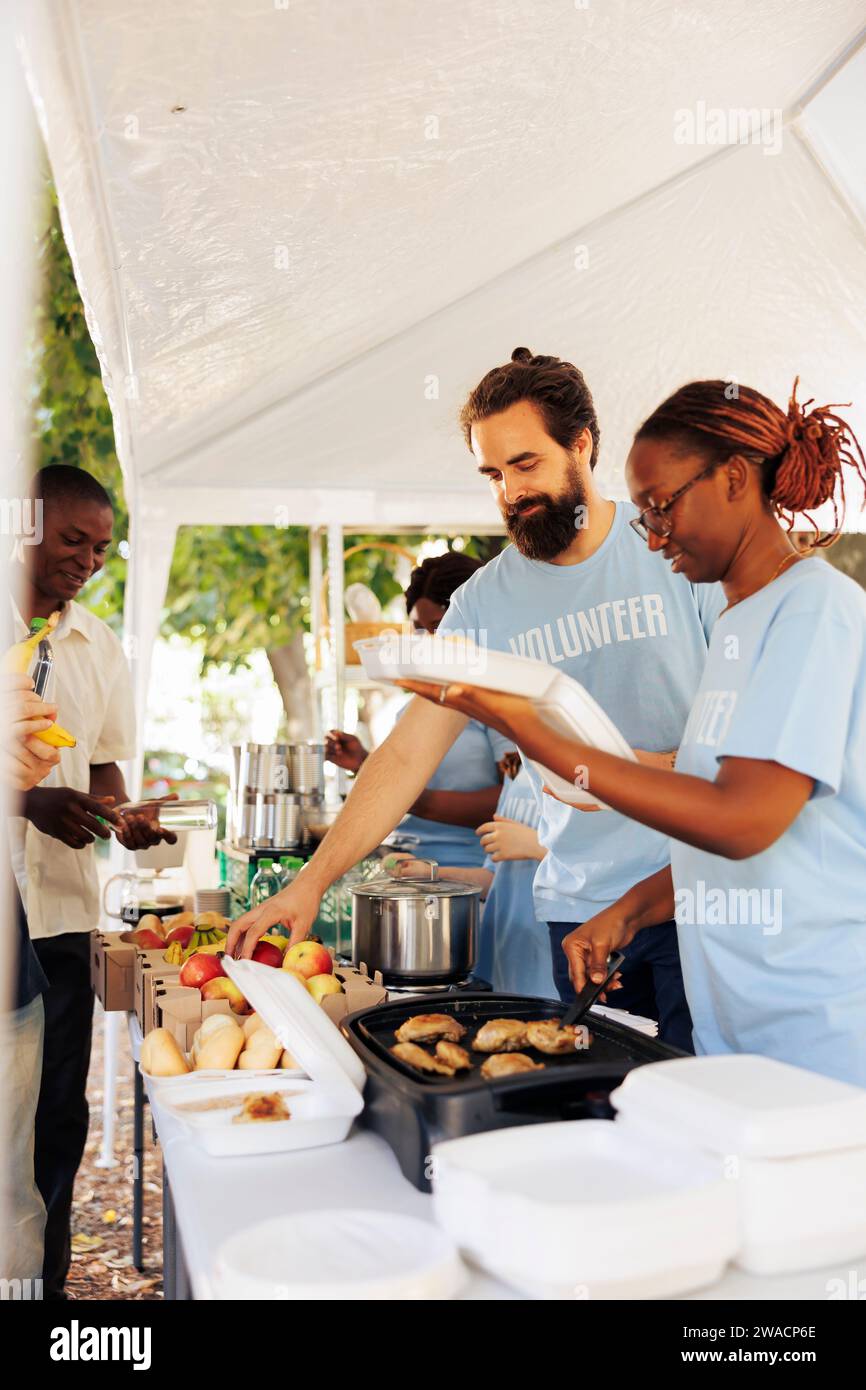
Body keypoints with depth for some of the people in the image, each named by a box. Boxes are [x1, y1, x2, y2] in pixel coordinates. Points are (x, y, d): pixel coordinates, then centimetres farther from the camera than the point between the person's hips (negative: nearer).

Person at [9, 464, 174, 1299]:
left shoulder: (98, 647, 12)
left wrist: (123, 818, -3)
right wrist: (34, 800, -20)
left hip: (64, 902, 4)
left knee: (60, 1110, 10)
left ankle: (48, 1276, 24)